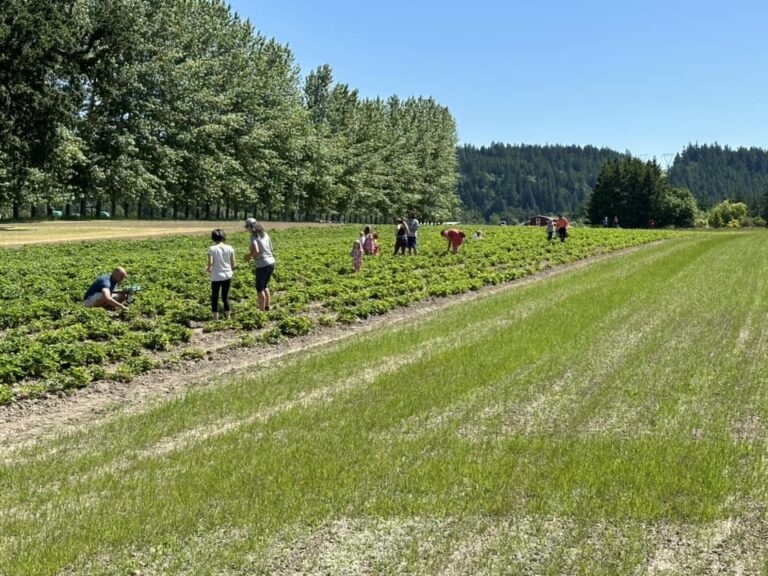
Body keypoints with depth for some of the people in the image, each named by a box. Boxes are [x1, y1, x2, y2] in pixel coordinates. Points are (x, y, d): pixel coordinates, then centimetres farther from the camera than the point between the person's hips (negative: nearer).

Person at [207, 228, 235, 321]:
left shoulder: (212, 249, -10)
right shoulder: (229, 248, -2)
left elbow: (210, 263, -16)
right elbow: (233, 264, 0)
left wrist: (209, 269, 5)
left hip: (216, 277, -3)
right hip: (227, 276, 3)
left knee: (214, 297, 11)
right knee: (225, 297, 17)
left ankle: (215, 318, 11)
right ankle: (228, 317, 19)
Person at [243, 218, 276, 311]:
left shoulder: (253, 236, -13)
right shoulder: (265, 234, 10)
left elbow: (255, 250, -27)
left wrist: (249, 256, -7)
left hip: (262, 265, -8)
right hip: (271, 262, 8)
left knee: (260, 288, 5)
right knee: (265, 286, 22)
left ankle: (262, 311, 9)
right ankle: (267, 308, 27)